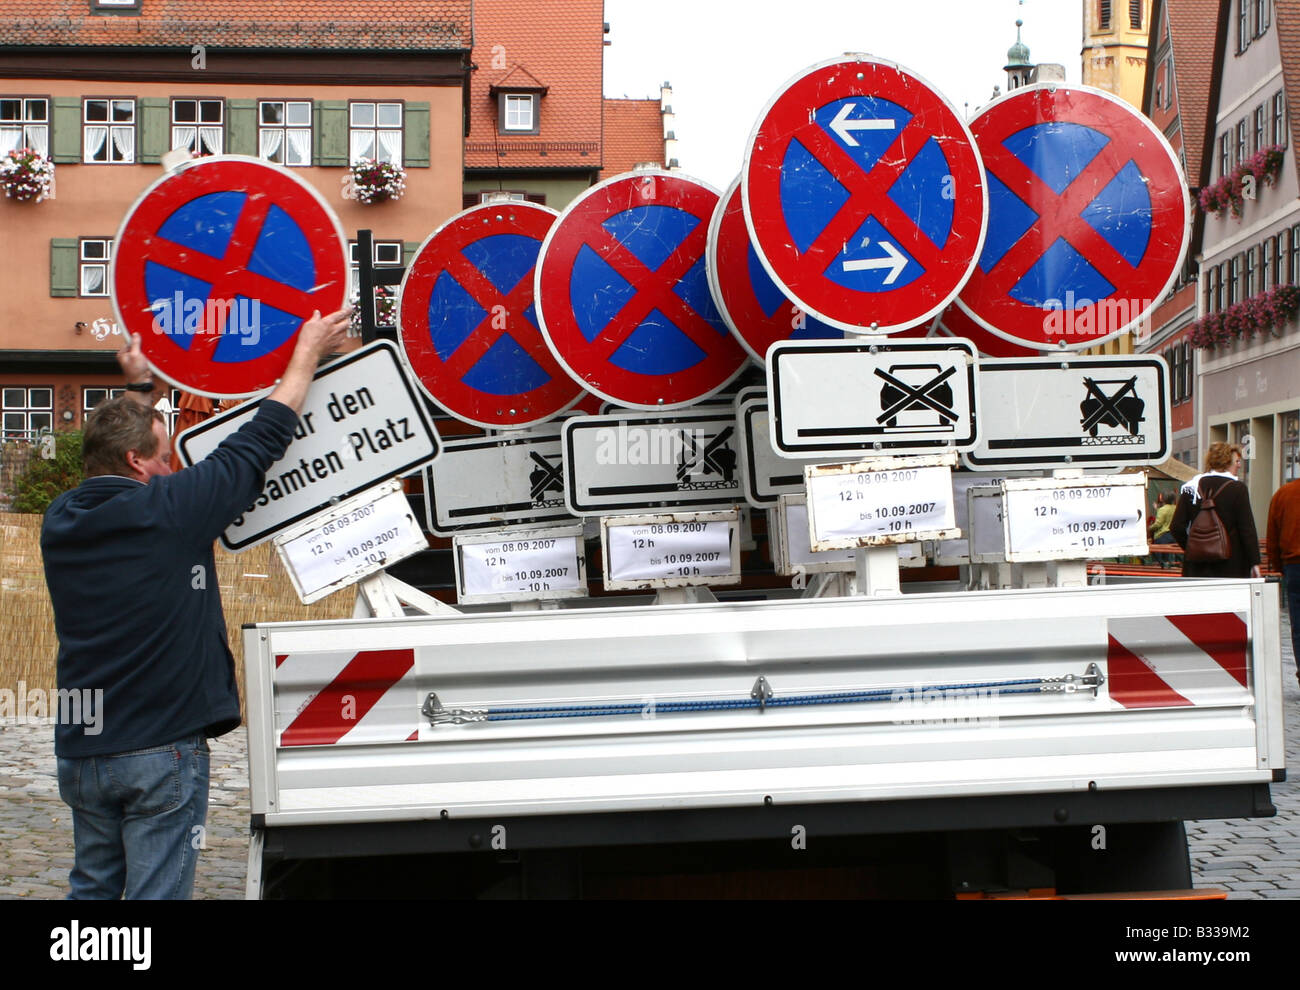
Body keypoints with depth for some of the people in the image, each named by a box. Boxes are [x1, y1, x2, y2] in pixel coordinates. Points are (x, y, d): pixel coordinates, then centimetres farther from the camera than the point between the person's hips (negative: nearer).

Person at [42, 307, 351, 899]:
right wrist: (308, 351, 11)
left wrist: (137, 388, 37)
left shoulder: (61, 520, 4)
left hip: (79, 749, 7)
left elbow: (116, 469, 27)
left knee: (92, 888, 17)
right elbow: (259, 443, -2)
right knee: (156, 893, 0)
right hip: (161, 750, -6)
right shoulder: (169, 510, -13)